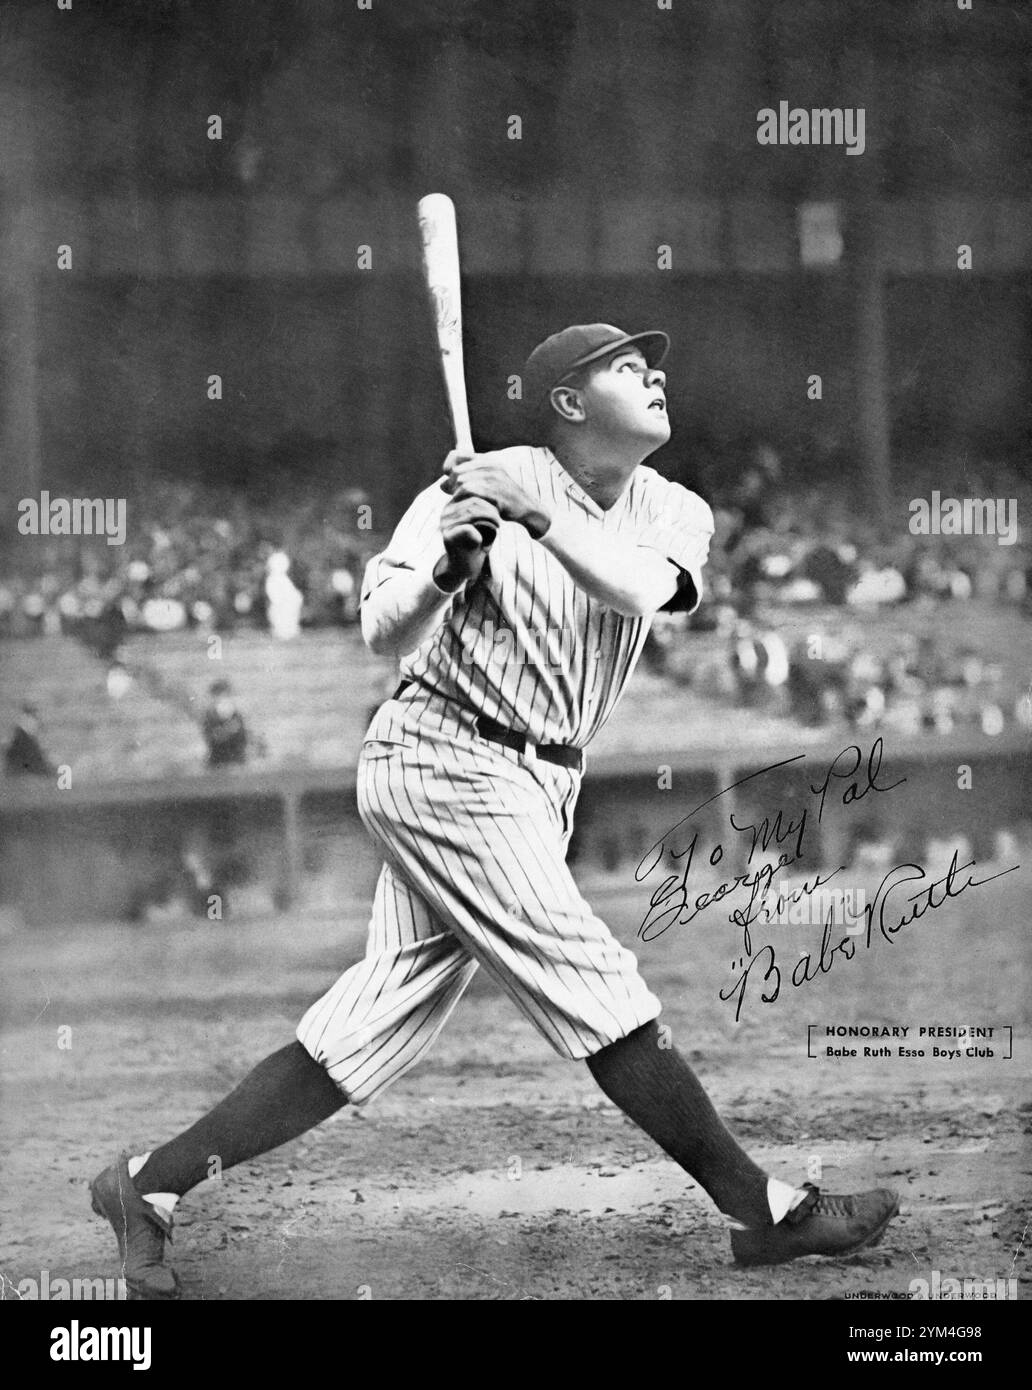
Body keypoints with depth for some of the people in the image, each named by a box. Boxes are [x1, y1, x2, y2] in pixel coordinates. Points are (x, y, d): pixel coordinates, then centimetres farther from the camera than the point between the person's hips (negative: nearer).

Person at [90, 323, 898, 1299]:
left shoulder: (673, 514, 7)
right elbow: (387, 635, -14)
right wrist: (450, 565, -32)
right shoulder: (480, 488, -9)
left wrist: (536, 512, -26)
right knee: (600, 993, -9)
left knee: (369, 1032, 4)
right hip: (447, 765, -7)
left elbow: (639, 588, -16)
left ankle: (151, 1186, 8)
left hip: (531, 793, 7)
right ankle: (763, 1212, -5)